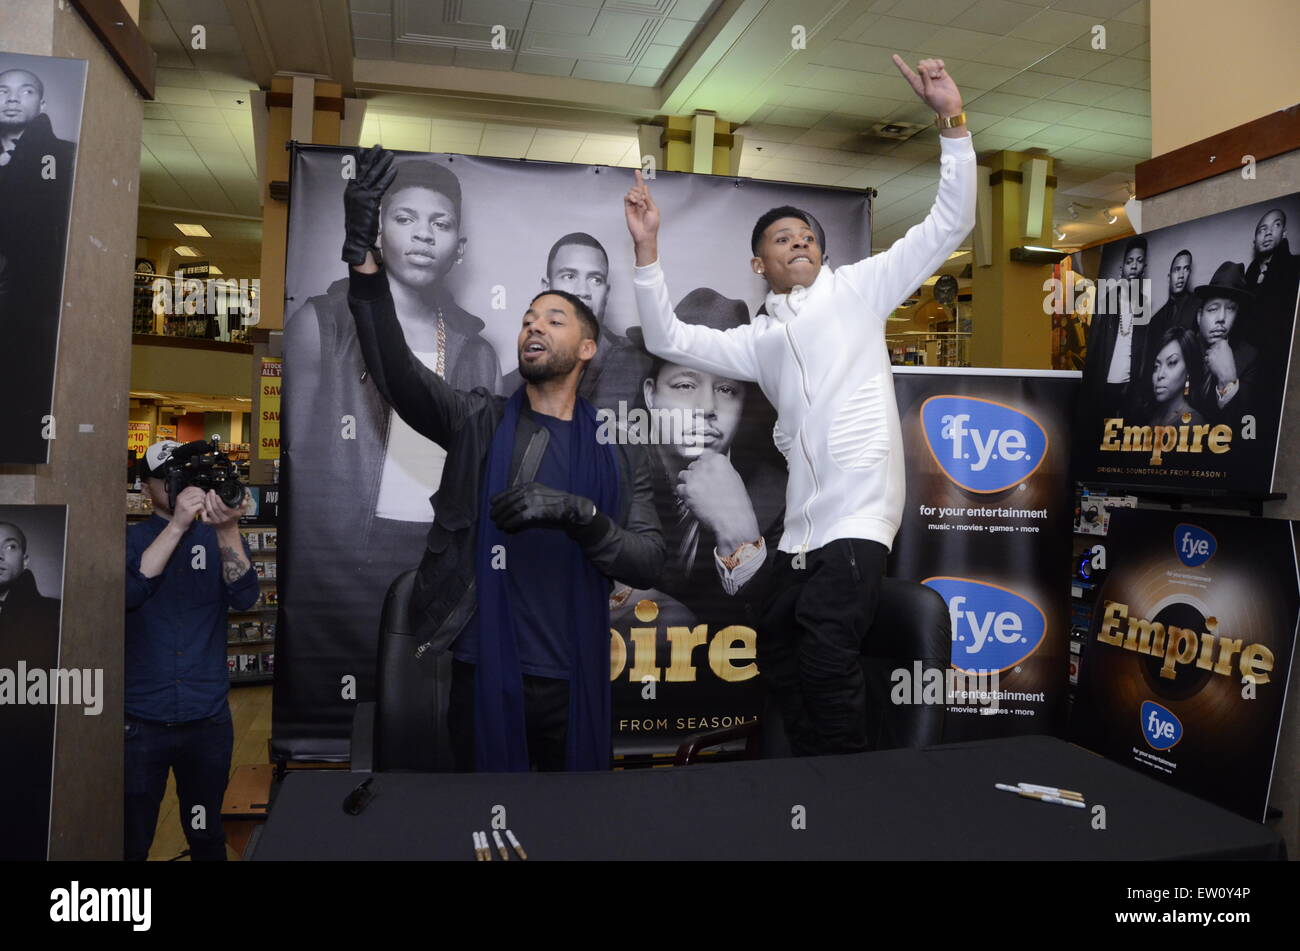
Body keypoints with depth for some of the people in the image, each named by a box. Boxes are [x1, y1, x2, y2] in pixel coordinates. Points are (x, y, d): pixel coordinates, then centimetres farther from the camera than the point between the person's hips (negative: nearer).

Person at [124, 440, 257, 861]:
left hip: (208, 718, 2)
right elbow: (129, 591, -17)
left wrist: (228, 530, -25)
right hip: (140, 719, -1)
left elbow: (243, 597, -11)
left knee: (206, 835, 15)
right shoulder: (131, 539, 3)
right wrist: (177, 524, -24)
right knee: (131, 841, 8)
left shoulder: (220, 539, 6)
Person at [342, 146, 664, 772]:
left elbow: (648, 563, -4)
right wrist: (364, 257, -26)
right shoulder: (478, 422, 3)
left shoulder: (618, 455, 3)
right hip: (485, 677, 0)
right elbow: (395, 371, -14)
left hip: (573, 685, 1)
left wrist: (577, 514, -21)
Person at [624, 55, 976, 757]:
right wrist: (647, 249, 6)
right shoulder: (758, 340, 21)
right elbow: (668, 339, 14)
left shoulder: (856, 288, 11)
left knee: (826, 662, -17)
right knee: (777, 659, 13)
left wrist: (952, 121, -5)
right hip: (802, 527, 6)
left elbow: (949, 225, 5)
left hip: (858, 513, -6)